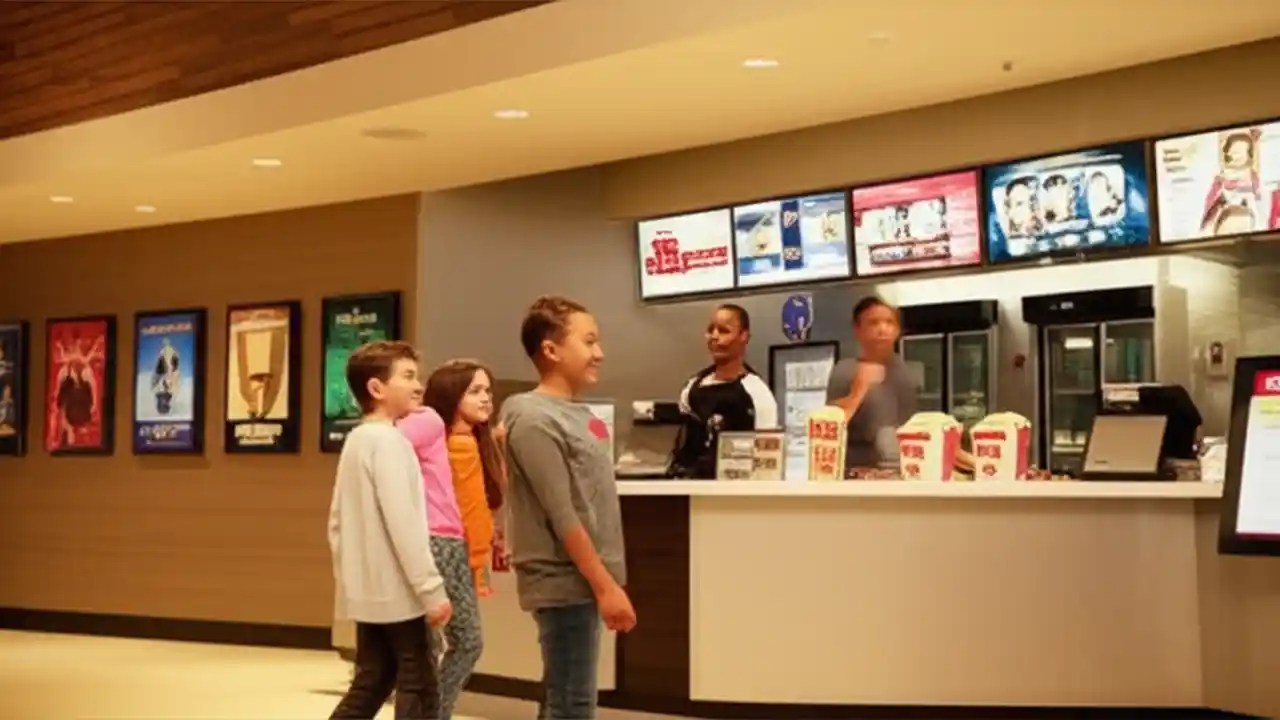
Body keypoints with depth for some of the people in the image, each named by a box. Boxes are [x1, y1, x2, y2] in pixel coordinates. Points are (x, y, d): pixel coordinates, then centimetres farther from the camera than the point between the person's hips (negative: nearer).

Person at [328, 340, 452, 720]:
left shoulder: (355, 440, 14)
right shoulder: (388, 441, -15)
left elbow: (338, 521, 17)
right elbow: (403, 523, -22)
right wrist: (433, 589, -20)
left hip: (367, 591, 9)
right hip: (396, 591, -9)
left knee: (371, 684, 15)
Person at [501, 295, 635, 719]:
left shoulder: (578, 414, 11)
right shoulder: (535, 420, -16)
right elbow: (562, 517, -19)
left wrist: (604, 583, 15)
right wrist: (606, 586, -18)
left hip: (583, 583, 9)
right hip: (566, 584, -9)